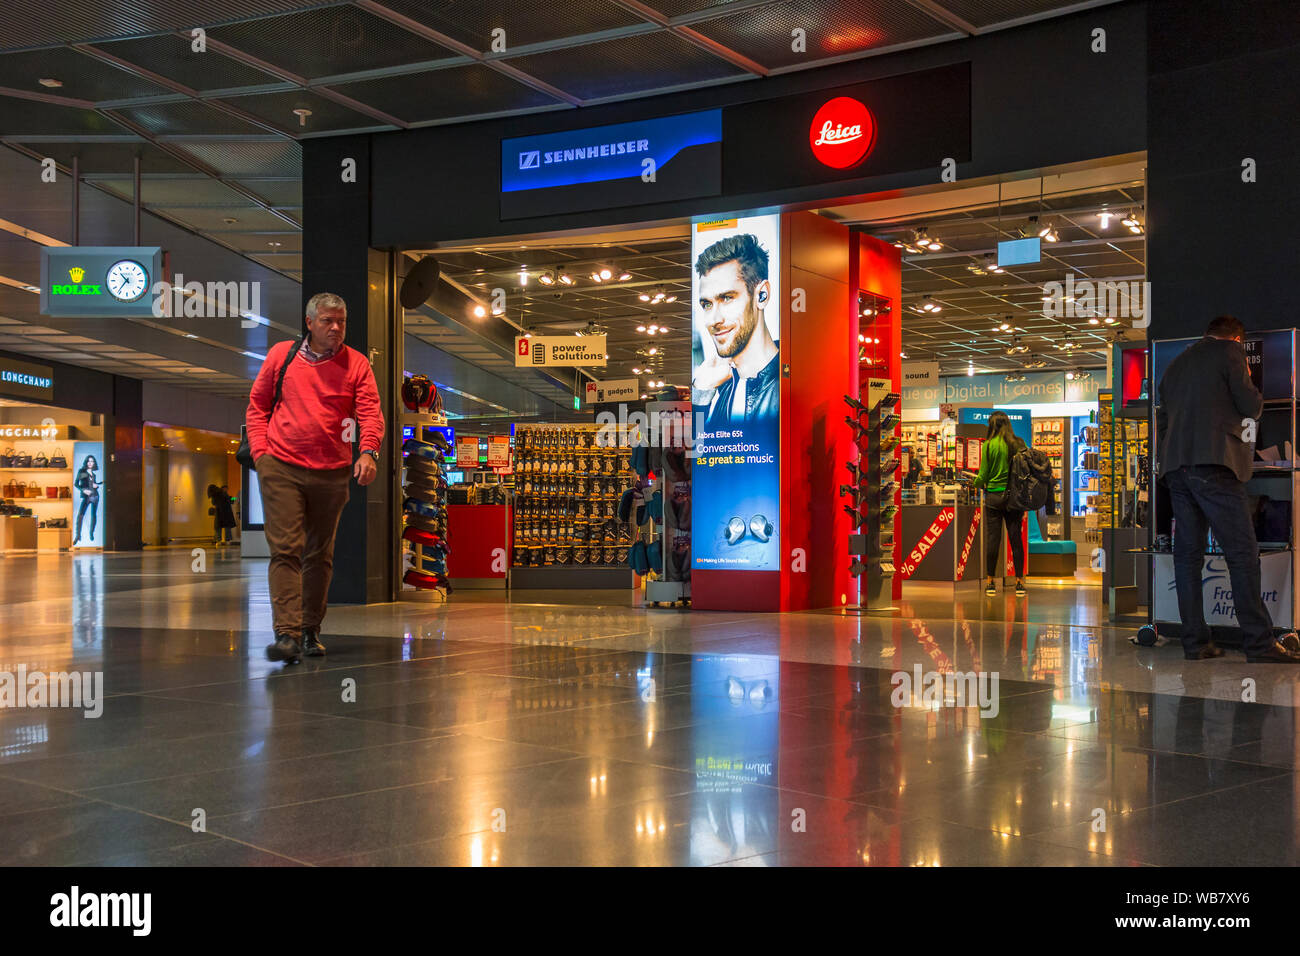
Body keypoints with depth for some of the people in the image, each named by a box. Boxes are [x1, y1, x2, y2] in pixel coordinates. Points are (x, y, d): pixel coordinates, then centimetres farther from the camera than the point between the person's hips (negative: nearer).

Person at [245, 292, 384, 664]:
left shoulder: (356, 364, 3)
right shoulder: (281, 355, 6)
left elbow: (370, 412, -7)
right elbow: (257, 405, 12)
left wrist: (368, 451, -25)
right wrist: (260, 451, 0)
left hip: (332, 473, 1)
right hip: (281, 469, -1)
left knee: (320, 555, 11)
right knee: (285, 550, -10)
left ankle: (311, 630, 23)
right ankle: (286, 634, -14)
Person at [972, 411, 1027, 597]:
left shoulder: (989, 445, -7)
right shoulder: (1019, 443, 1)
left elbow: (983, 475, -4)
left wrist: (975, 483, 17)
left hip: (993, 496, -2)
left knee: (993, 539, 3)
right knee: (1016, 538, 6)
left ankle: (991, 582, 10)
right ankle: (1019, 582, 7)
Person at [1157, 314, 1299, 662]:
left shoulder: (1176, 364, 23)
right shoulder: (1230, 351, 4)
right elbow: (1251, 407, -2)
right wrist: (1253, 395, 18)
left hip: (1175, 467, 7)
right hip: (1213, 463, -7)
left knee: (1187, 554, 5)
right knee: (1242, 554, -7)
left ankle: (1195, 642, 3)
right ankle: (1259, 641, -11)